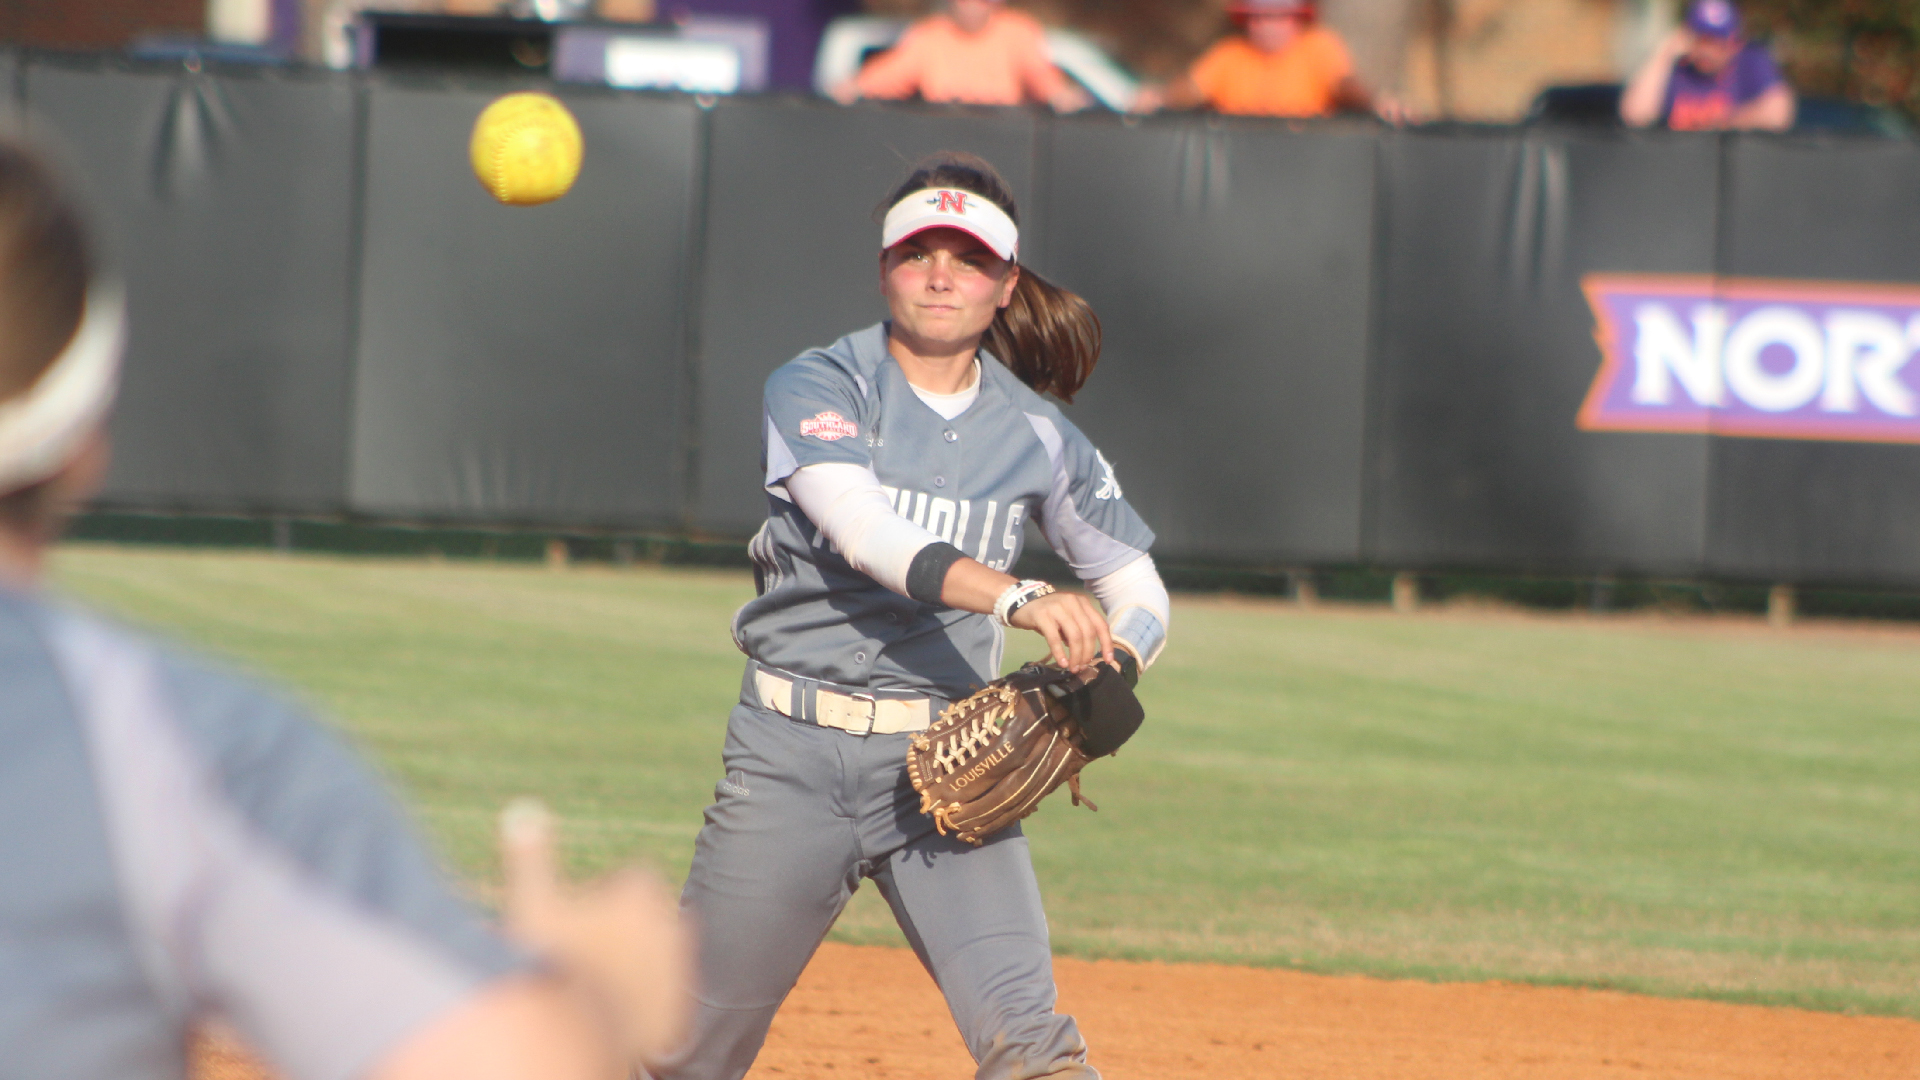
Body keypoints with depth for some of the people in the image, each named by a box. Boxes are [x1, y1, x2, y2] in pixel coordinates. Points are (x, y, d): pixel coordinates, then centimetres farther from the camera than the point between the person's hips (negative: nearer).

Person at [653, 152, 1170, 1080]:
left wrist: (1113, 671, -9)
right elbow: (867, 533, -23)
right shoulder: (817, 388, -4)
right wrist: (1017, 598, -38)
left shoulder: (1035, 436, 5)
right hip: (793, 758, -1)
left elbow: (1138, 586, 15)